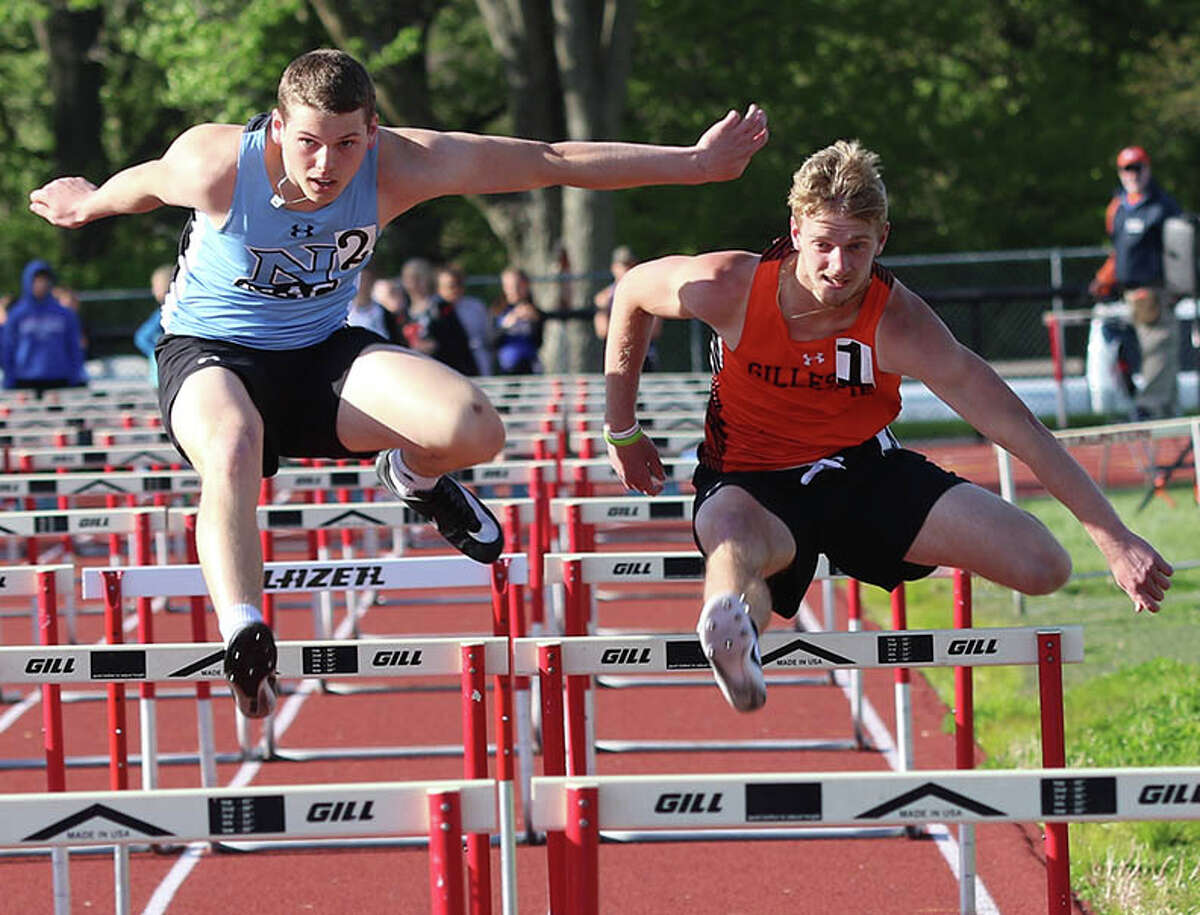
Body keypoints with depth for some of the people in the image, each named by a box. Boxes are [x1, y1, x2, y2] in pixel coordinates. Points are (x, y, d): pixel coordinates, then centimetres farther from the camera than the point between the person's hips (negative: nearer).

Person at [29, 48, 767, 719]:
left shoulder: (400, 165, -22)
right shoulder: (213, 165, -26)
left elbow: (552, 163, -16)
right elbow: (142, 185, -1)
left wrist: (694, 163, -14)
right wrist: (86, 204, 21)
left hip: (320, 351, 3)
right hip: (209, 354, -3)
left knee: (474, 431, -20)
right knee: (232, 449, -40)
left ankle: (416, 476, 18)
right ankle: (245, 641, -42)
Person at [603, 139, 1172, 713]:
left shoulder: (899, 326, -23)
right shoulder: (731, 289, -22)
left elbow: (1020, 430, -23)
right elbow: (632, 291, 1)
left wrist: (1116, 540, -27)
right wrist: (622, 430, 7)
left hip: (863, 470, 3)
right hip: (751, 482, -2)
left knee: (1043, 567, -10)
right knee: (734, 543, -41)